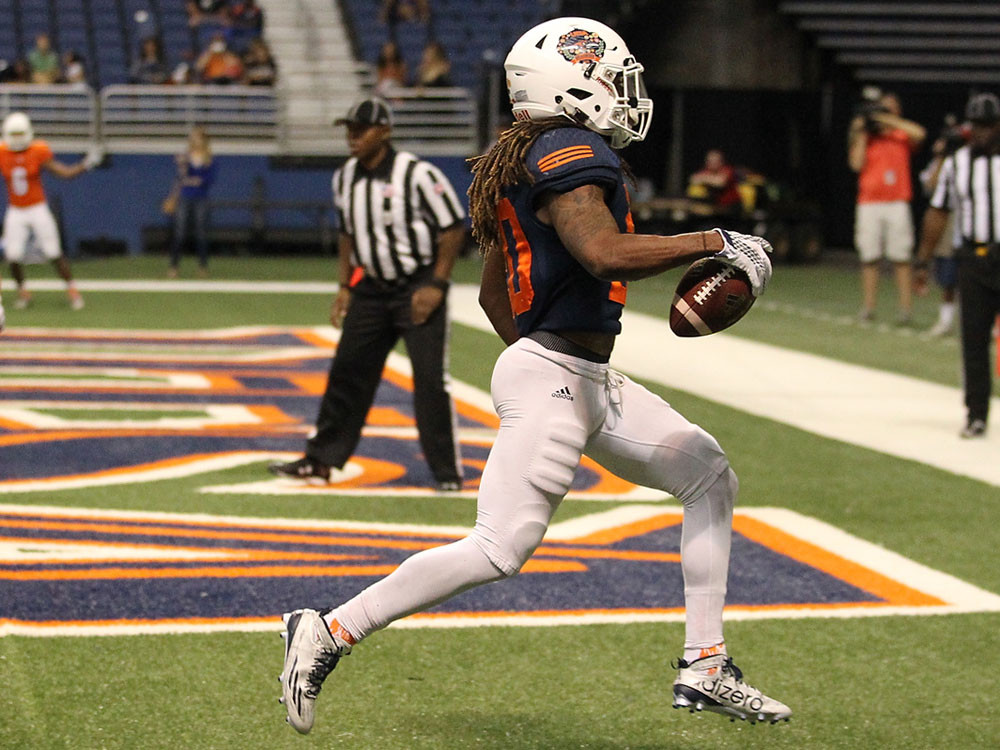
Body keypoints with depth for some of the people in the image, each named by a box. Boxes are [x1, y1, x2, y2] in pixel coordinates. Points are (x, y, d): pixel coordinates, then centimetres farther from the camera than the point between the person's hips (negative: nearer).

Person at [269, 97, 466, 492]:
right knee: (347, 371, 8)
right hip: (371, 289, 6)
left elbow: (453, 227, -13)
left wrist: (436, 285, -16)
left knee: (430, 378, -9)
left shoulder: (418, 175, -17)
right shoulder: (345, 178, 4)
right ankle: (321, 460, 17)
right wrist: (345, 286, 13)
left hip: (419, 289, -6)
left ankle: (448, 472, 0)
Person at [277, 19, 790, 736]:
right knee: (498, 550, -13)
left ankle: (705, 668, 14)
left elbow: (492, 293, 22)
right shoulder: (571, 151, -13)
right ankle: (330, 632, -4)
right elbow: (602, 252, -29)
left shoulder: (519, 163, 16)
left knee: (710, 477, 13)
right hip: (555, 377, -11)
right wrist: (711, 242, -19)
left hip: (590, 382, 11)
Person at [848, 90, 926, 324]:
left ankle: (906, 309, -5)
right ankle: (867, 307, 3)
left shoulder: (902, 136, 9)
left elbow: (919, 133, -12)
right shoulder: (864, 138, 12)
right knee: (869, 258, 0)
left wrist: (888, 120, -9)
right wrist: (861, 135, -3)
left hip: (897, 204, -1)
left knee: (901, 259, -5)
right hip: (869, 204, 1)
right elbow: (857, 164, -1)